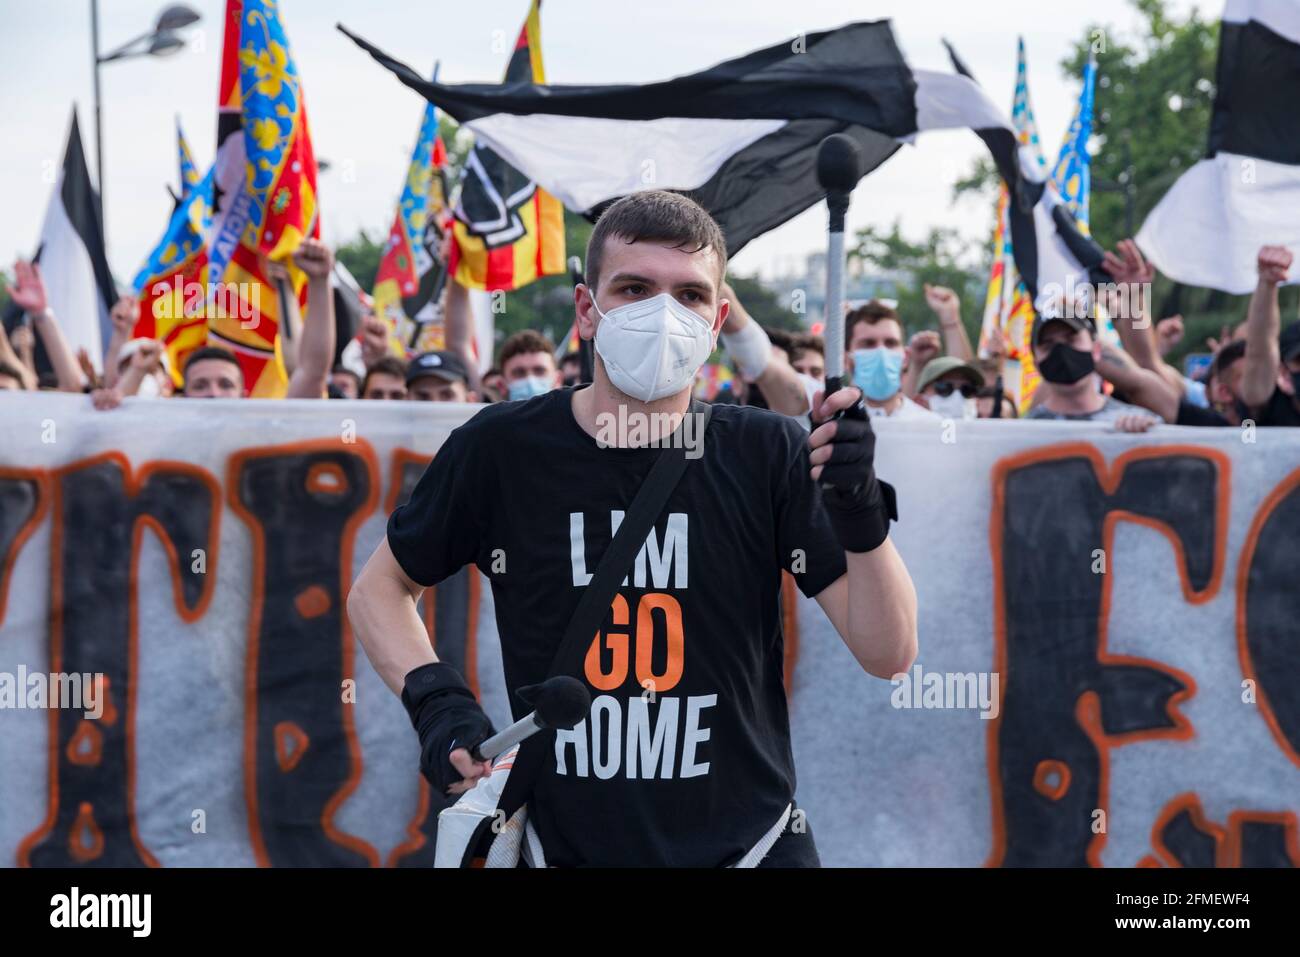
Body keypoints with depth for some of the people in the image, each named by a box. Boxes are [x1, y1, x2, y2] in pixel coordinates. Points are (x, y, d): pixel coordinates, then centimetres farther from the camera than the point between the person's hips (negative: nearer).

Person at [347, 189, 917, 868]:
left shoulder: (767, 455, -5)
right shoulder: (502, 449, -5)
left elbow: (888, 655, -9)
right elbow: (379, 588, 10)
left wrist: (859, 510, -25)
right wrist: (437, 704, -7)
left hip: (751, 841, 0)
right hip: (566, 846, 0)